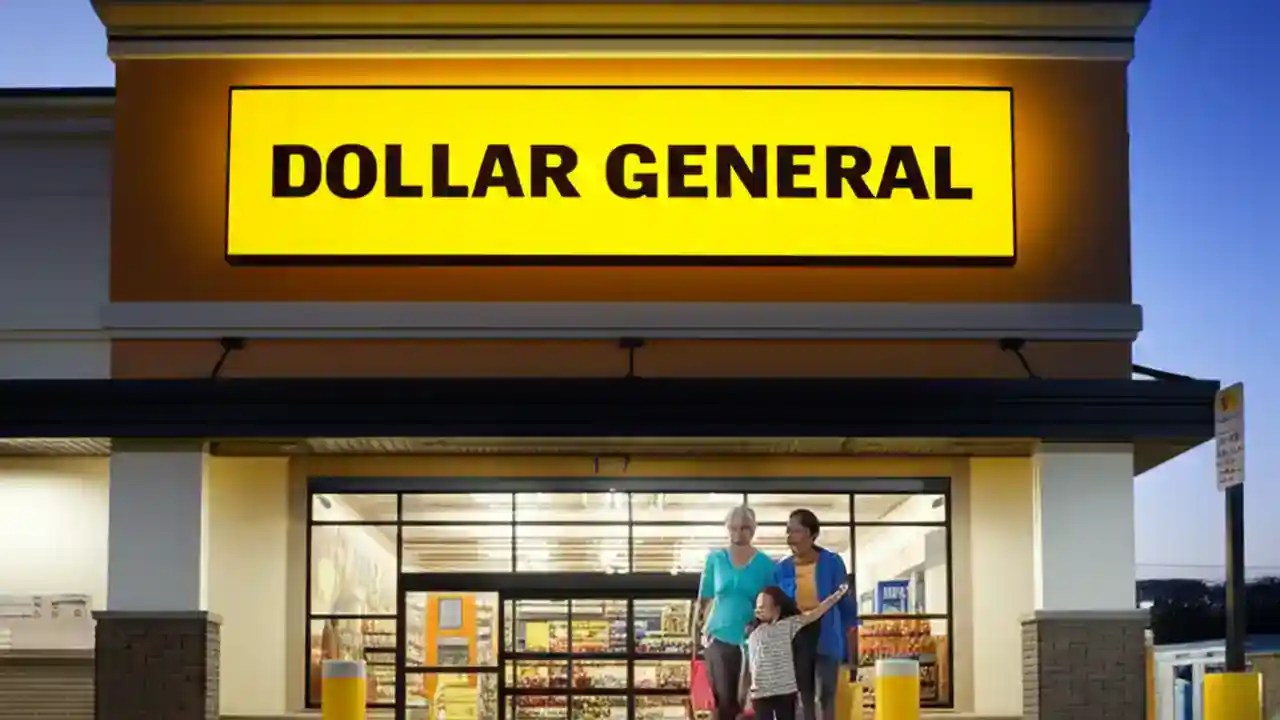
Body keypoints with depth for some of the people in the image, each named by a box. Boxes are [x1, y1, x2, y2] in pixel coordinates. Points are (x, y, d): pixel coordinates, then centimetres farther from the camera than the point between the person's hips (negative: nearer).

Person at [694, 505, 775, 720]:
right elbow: (703, 599, 8)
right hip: (719, 638, 1)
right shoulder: (715, 559, 4)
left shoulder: (765, 564, 0)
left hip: (752, 642, -1)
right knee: (723, 700, 2)